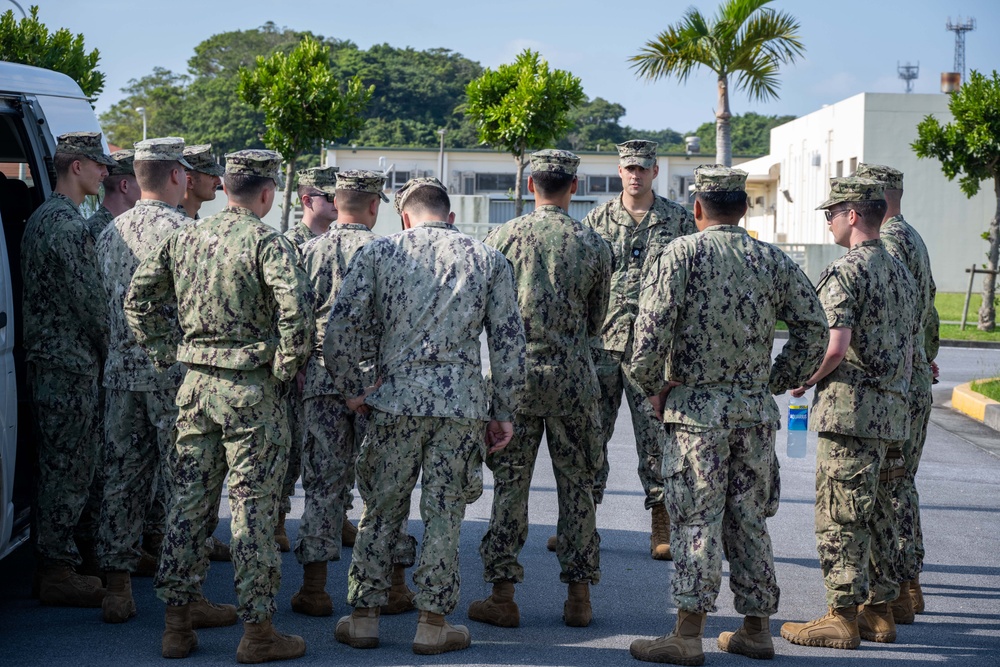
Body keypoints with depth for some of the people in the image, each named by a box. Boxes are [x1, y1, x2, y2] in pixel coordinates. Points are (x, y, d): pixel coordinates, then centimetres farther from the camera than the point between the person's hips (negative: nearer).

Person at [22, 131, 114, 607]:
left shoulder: (41, 218, 17)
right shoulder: (67, 224, -16)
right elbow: (87, 299, -17)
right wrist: (110, 347, -5)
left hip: (47, 358, 11)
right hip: (70, 362, -11)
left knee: (60, 463, 15)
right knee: (69, 465, -5)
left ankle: (53, 557, 22)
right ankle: (58, 570, 0)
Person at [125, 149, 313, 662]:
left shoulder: (183, 238, 7)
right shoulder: (266, 242, -12)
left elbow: (137, 299, 13)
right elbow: (296, 310, -24)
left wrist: (166, 354, 15)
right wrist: (285, 368, -11)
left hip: (196, 385, 6)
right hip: (251, 390, -6)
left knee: (188, 501, 11)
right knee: (253, 508, 1)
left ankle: (176, 624, 17)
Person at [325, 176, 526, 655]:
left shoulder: (378, 252, 4)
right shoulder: (489, 260, 7)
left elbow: (342, 325, -4)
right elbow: (509, 342, 4)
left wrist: (351, 387, 7)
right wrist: (504, 413, 9)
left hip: (395, 399, 0)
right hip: (464, 403, 0)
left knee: (381, 510, 11)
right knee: (444, 513, 7)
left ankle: (363, 617, 17)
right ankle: (433, 624, 12)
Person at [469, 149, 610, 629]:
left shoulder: (502, 238, -3)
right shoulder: (593, 245, 1)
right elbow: (596, 322, 10)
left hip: (514, 374, 0)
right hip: (573, 378, 1)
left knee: (509, 486, 6)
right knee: (577, 486, 9)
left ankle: (502, 597, 7)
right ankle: (579, 597, 12)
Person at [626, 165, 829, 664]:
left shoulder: (679, 255, -6)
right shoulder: (773, 260, 7)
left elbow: (650, 332, -15)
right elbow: (813, 330, 6)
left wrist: (652, 387, 0)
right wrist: (773, 382, 14)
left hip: (697, 408, -4)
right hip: (756, 410, 4)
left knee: (696, 522, -1)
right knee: (749, 520, 12)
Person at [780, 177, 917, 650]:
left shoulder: (845, 272, -14)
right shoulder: (900, 273, 15)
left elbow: (835, 347, -23)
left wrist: (805, 380, -7)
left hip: (850, 409, -9)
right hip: (891, 410, 9)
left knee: (840, 516, -3)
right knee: (875, 513, 15)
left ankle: (843, 618, 0)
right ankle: (879, 611, 21)